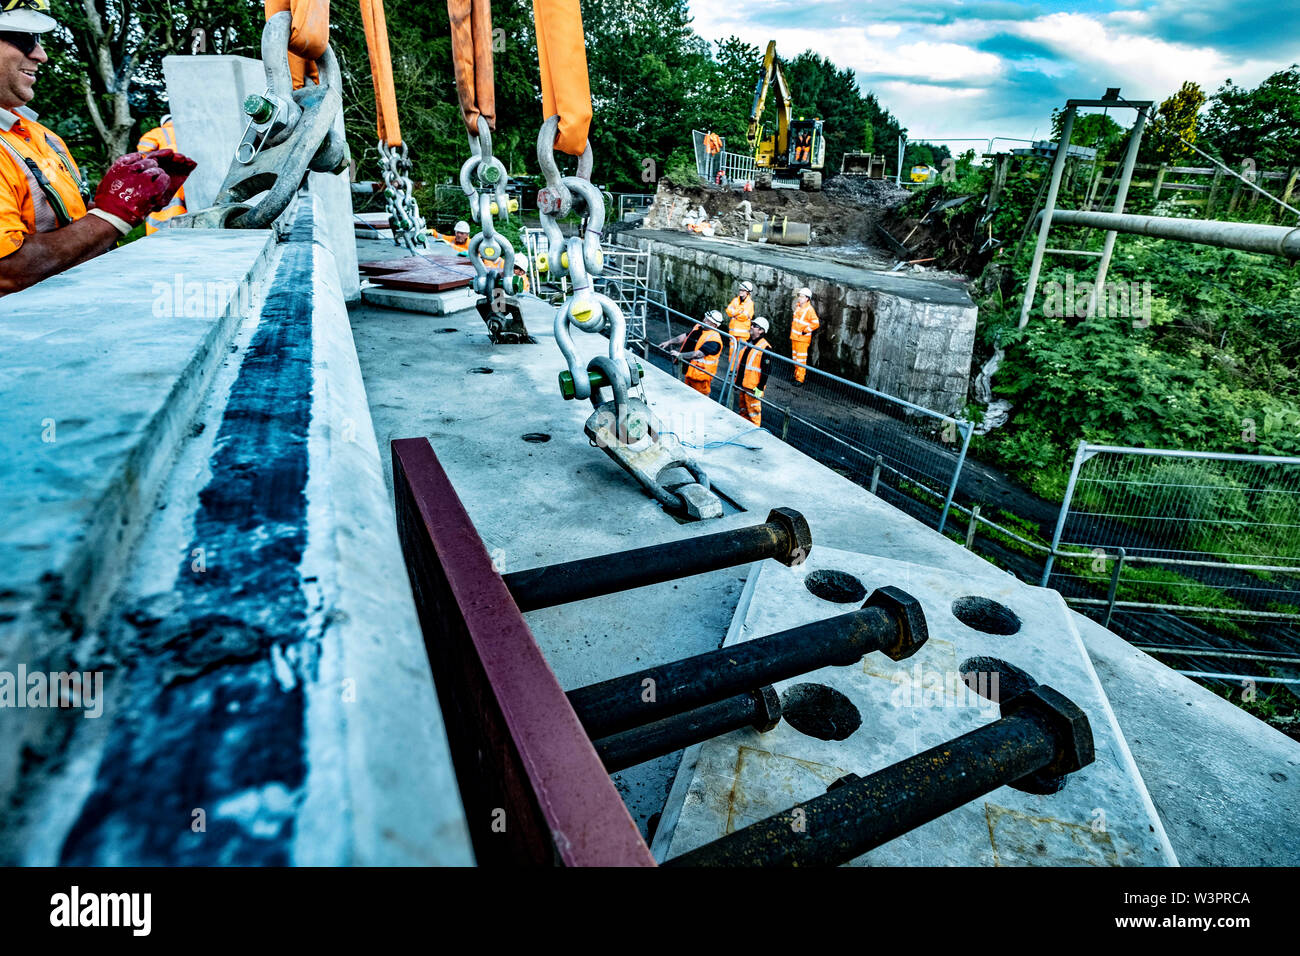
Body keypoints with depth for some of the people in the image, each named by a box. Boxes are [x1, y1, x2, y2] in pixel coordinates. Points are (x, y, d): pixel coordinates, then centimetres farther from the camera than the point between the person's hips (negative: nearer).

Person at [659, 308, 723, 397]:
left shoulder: (714, 339, -23)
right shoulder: (698, 327, 5)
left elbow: (699, 354, -29)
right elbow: (686, 336, 15)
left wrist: (680, 355, -29)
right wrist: (669, 342, 10)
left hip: (701, 374, -9)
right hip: (690, 370, 9)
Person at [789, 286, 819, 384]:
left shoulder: (809, 310, -16)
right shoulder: (798, 307, 9)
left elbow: (816, 324, -19)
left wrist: (806, 330, -17)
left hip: (803, 339, -9)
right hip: (794, 337, 9)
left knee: (801, 359, -6)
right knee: (795, 357, 17)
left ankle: (800, 379, -3)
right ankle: (796, 374, 30)